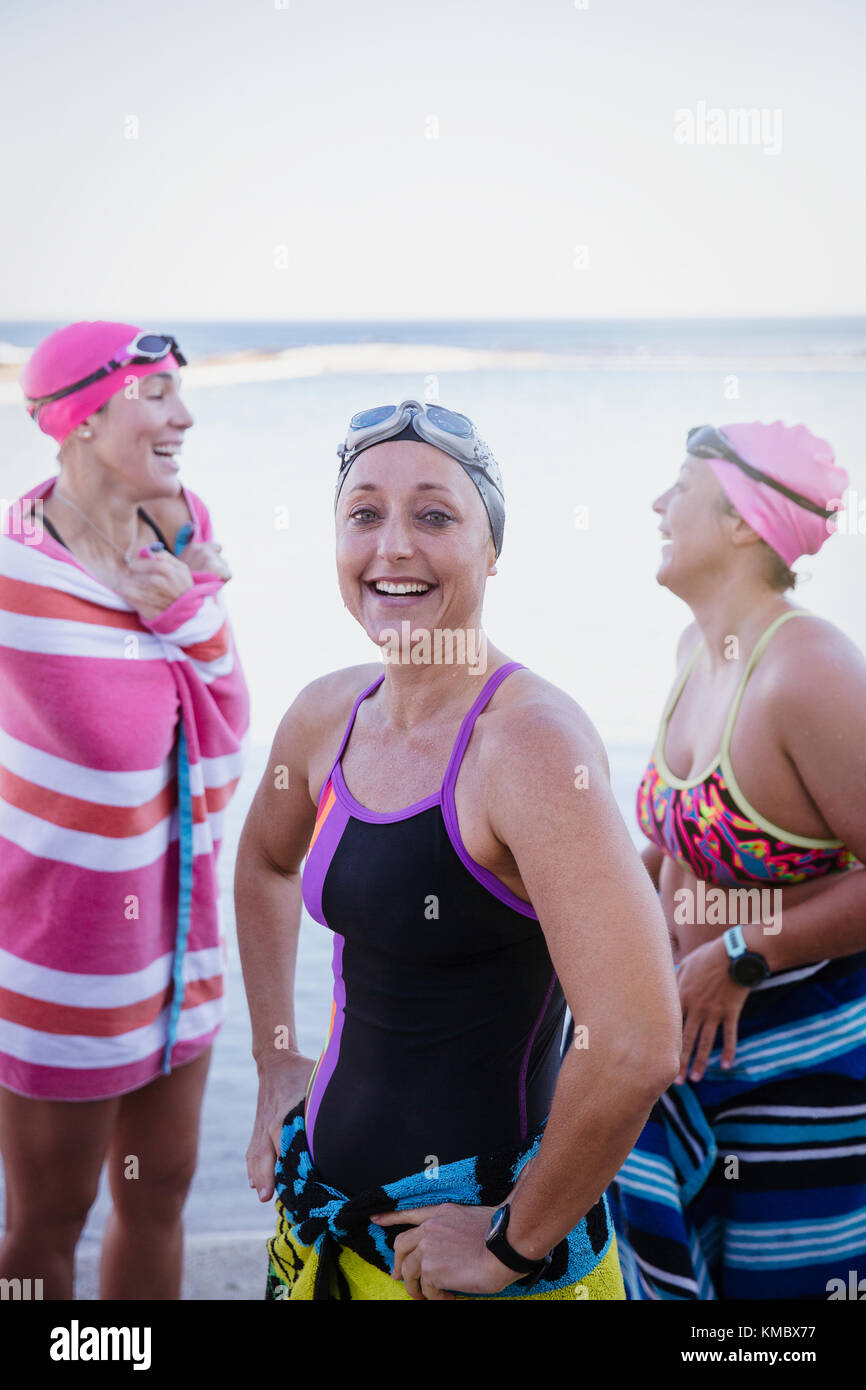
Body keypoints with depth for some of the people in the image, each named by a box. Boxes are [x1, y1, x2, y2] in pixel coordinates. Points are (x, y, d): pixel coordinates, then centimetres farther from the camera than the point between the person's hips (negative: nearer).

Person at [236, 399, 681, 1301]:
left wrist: (515, 1244, -19)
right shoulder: (327, 716, -2)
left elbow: (636, 1048, -30)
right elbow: (266, 862, 20)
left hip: (469, 1223, -7)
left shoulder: (531, 740, -23)